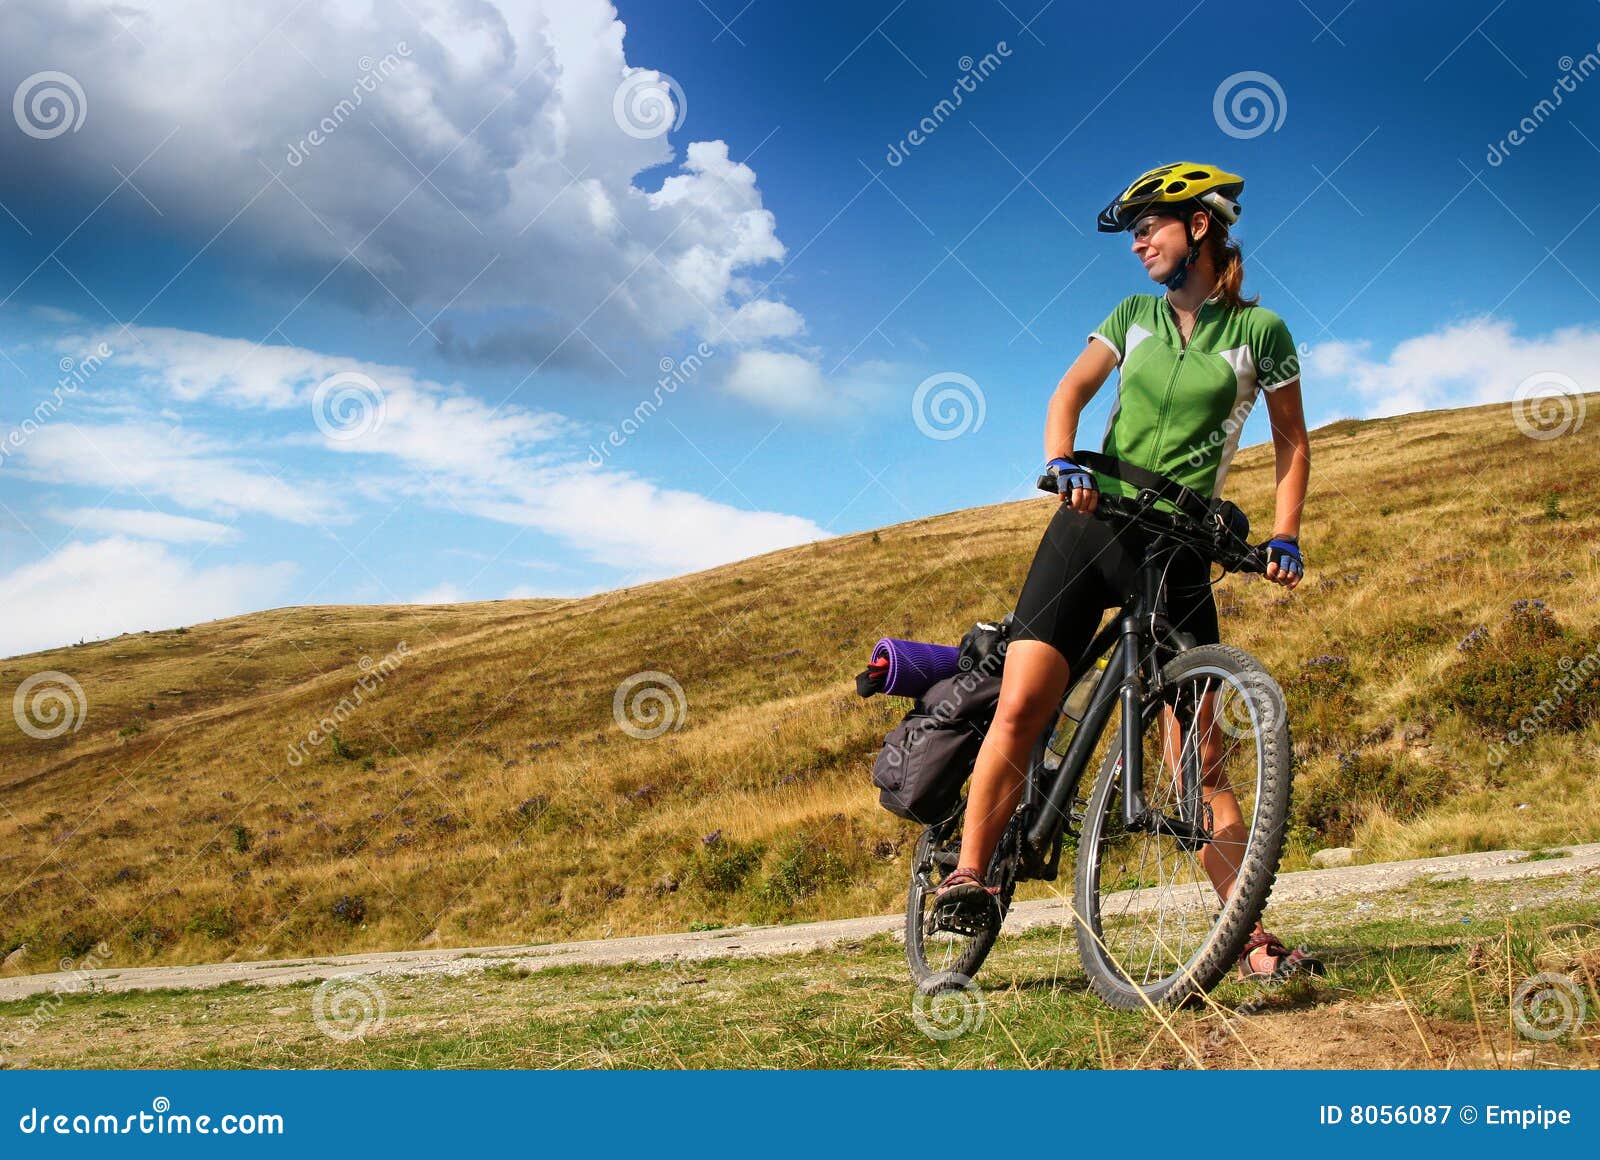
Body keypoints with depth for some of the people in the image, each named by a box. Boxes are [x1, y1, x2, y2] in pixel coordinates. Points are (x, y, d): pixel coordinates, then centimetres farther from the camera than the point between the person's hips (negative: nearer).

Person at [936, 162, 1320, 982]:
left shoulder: (1258, 329, 4)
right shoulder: (1135, 314, 11)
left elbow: (1292, 441, 9)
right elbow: (1071, 391, 2)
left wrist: (1283, 537, -3)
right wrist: (1062, 461, -18)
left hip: (1178, 549, -2)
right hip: (1091, 523, 2)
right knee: (1020, 707, -13)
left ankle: (1252, 939, -1)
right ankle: (967, 876, -3)